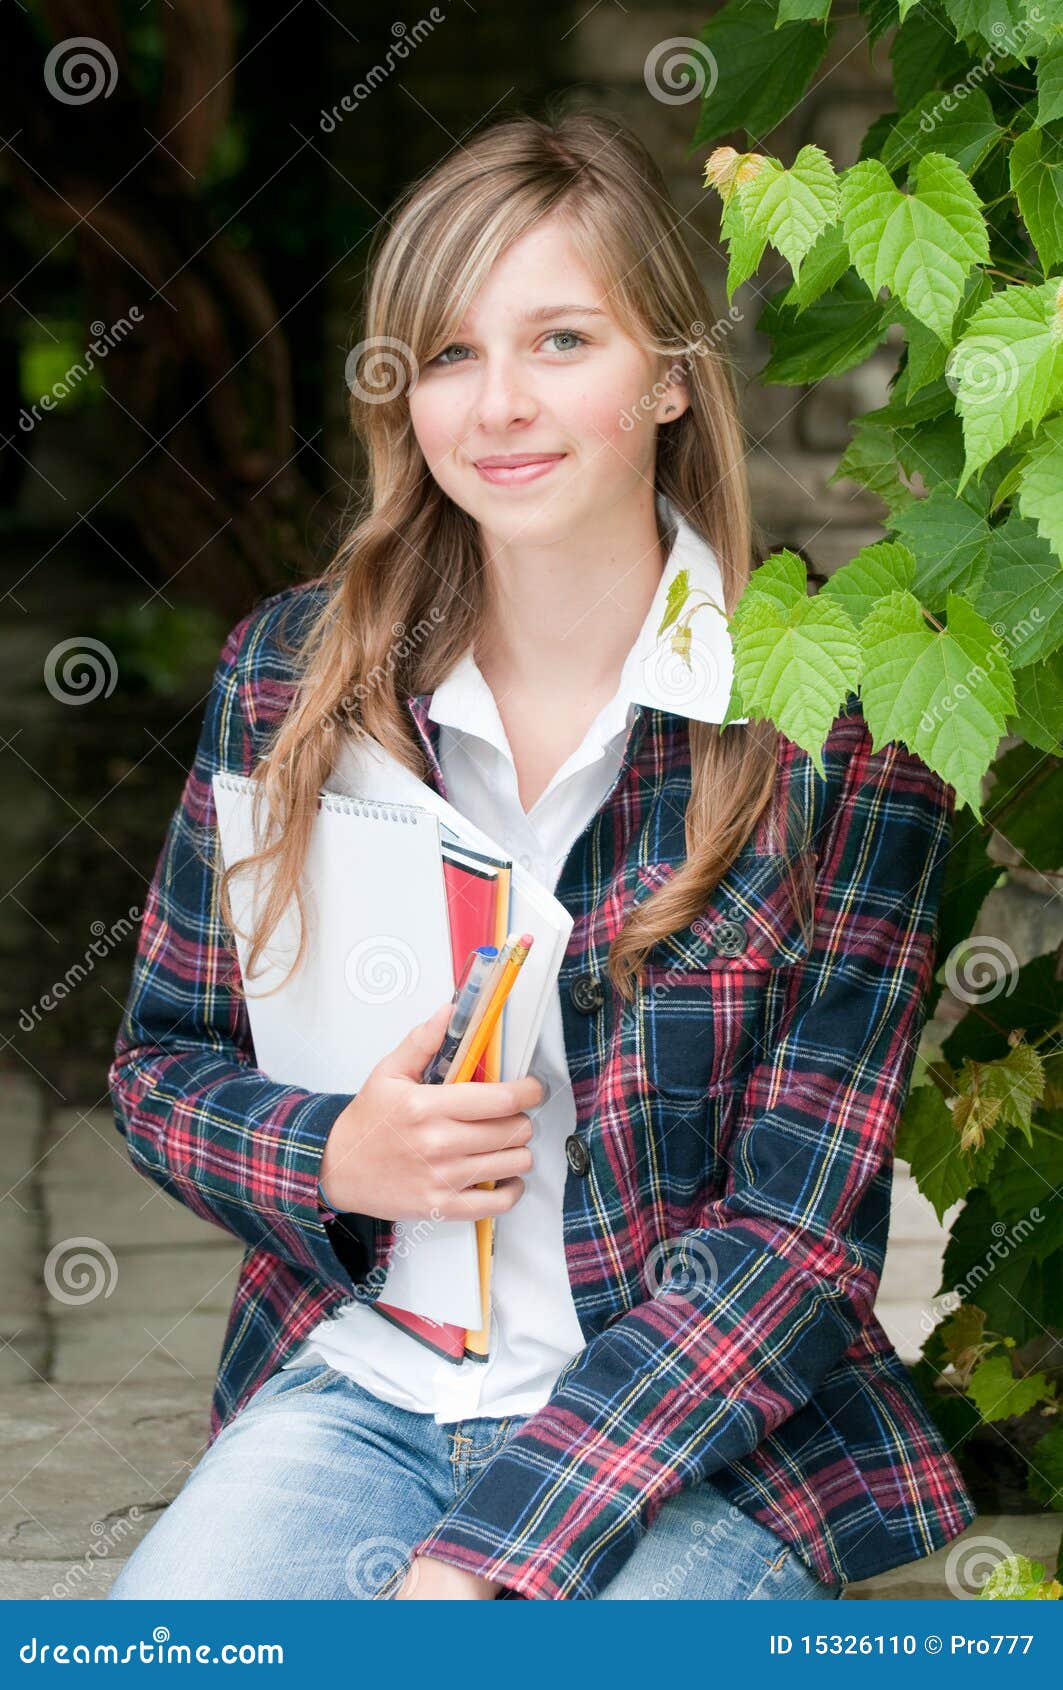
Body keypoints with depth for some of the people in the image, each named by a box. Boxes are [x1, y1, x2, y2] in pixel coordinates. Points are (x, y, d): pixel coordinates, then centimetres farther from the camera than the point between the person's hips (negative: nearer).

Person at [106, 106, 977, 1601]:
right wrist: (334, 1161, -12)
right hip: (358, 1381, 2)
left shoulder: (838, 726, -9)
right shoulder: (293, 675, 1)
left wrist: (480, 1562, -18)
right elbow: (161, 1063, 11)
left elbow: (798, 1234, -10)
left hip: (702, 1435, -2)